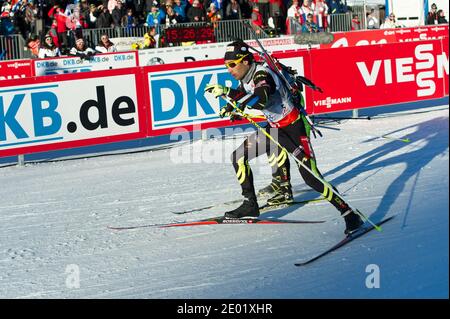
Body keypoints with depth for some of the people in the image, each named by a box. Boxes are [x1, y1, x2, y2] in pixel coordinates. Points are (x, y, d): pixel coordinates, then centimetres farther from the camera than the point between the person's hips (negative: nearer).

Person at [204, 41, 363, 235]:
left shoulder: (262, 75, -24)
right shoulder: (246, 77, 2)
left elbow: (259, 100, -45)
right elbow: (244, 96, 26)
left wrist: (227, 92, -45)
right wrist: (231, 107, 8)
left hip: (294, 128, -9)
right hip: (274, 127, 9)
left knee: (310, 176, -16)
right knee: (238, 157, 6)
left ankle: (350, 215, -10)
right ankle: (250, 205, 17)